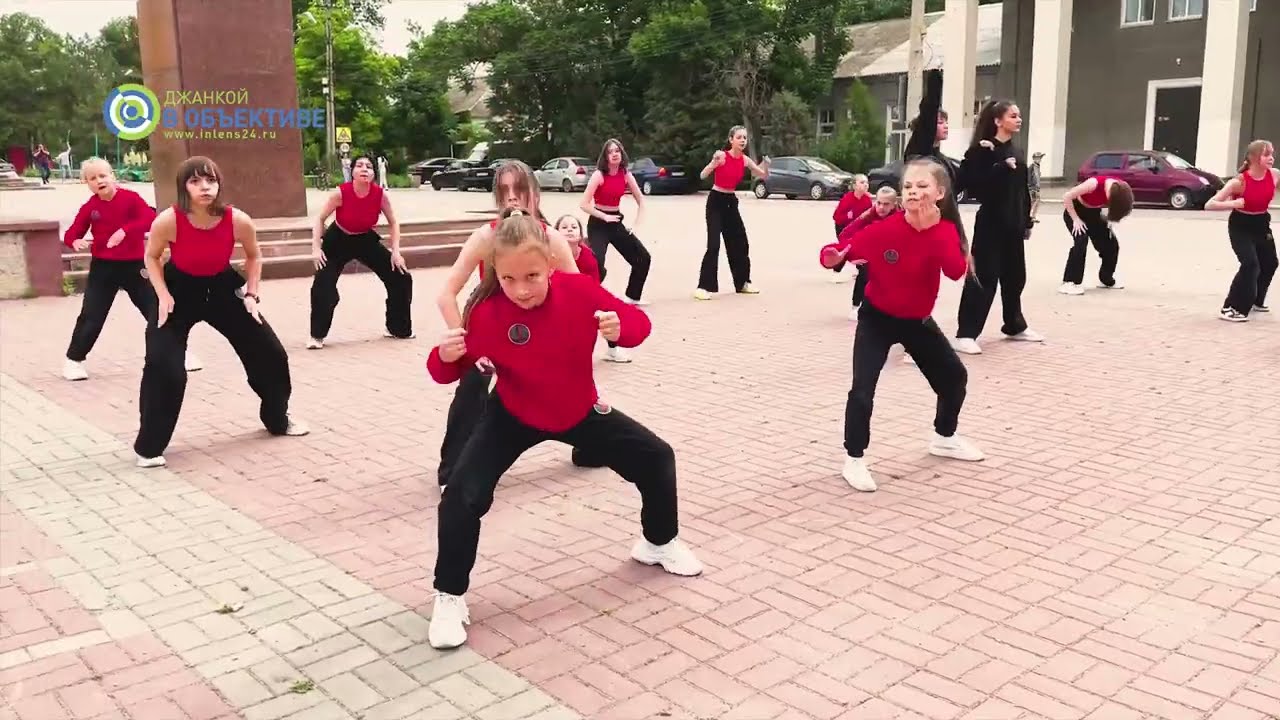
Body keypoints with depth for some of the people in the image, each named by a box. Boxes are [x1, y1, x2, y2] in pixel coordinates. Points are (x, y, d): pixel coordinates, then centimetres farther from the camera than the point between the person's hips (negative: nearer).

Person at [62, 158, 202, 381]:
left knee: (156, 309, 4)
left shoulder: (130, 197, -8)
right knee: (91, 317, -1)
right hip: (102, 268, 1)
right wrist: (76, 241, -22)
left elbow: (151, 218, -23)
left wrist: (125, 230, -35)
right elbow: (72, 233, 2)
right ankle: (74, 360, 13)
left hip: (134, 265, -1)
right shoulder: (89, 207, -2)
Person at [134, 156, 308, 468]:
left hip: (223, 287, 3)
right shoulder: (168, 221, -26)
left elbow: (254, 256, 1)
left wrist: (251, 294, -6)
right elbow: (151, 257, -5)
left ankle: (278, 419, 30)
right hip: (179, 290, -2)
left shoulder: (238, 221, -22)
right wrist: (163, 296, -17)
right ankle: (149, 447, 1)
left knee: (270, 352, 4)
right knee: (163, 366, -17)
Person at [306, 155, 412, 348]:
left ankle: (397, 328, 15)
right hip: (338, 241, -3)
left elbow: (393, 222, -5)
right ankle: (317, 335, -4)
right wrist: (316, 248, -23)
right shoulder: (340, 193, -26)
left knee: (401, 277, -4)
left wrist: (395, 252, -12)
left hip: (366, 240, 3)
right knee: (322, 284, -20)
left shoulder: (381, 195, -20)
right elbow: (320, 219, -14)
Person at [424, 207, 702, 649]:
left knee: (656, 458, 5)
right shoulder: (485, 312, -28)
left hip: (579, 411, 3)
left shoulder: (579, 291, -25)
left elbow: (637, 320, -13)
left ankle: (659, 542, 34)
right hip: (513, 417, -2)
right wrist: (445, 357, -42)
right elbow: (448, 373, -18)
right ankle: (450, 597, 2)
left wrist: (621, 328, -37)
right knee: (464, 495, -20)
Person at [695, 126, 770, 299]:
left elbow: (764, 176, 9)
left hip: (731, 201, 6)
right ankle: (704, 287, -14)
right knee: (714, 245, -16)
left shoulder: (745, 160, 0)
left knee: (740, 243, 11)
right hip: (716, 201, -6)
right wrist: (715, 162, -41)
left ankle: (742, 282, 27)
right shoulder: (722, 156, -16)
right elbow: (703, 176, -25)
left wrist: (766, 165, -12)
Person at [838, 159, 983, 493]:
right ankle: (854, 460, -2)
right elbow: (848, 247, -15)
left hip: (917, 321, 4)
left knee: (954, 375, 15)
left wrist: (933, 227, -32)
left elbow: (956, 271, -29)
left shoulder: (945, 230, -12)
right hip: (876, 319, -4)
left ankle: (944, 438, 40)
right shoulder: (884, 228, -21)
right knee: (862, 389, -17)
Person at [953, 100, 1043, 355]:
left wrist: (1027, 222, 14)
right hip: (991, 223, -8)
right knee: (984, 277, -10)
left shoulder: (1015, 151, 14)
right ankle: (965, 334, -7)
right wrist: (1002, 169, -23)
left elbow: (1022, 189, 15)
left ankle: (1015, 326, 32)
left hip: (1013, 224, 8)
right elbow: (971, 183, -21)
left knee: (1014, 276, 17)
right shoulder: (983, 150, -10)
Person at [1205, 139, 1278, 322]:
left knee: (1270, 263, 18)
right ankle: (1230, 308, -12)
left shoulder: (1275, 175, -14)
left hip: (1261, 223, 6)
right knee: (1250, 264, -21)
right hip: (1240, 226, -6)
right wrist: (1233, 204, -41)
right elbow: (1209, 205, -29)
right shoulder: (1239, 181, -27)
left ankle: (1255, 301, 41)